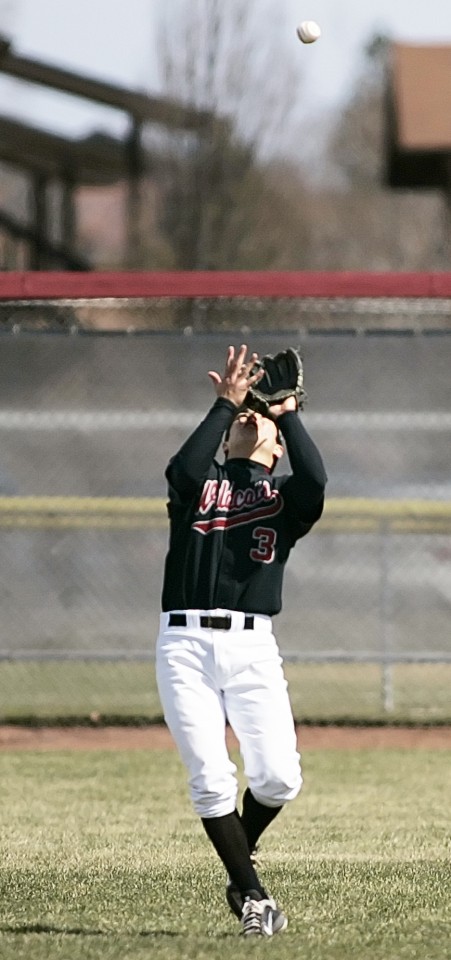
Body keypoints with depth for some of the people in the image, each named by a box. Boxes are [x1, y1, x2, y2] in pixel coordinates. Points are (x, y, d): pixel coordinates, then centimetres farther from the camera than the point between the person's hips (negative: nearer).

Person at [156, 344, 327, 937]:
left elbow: (315, 480, -9)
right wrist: (225, 403, -4)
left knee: (278, 778, -12)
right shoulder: (200, 484, 16)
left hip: (252, 648, 0)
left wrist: (288, 412, -1)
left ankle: (239, 866, 17)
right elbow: (183, 470, -10)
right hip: (186, 644, 0)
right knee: (211, 779, -8)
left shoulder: (285, 496, 15)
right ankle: (251, 893, 8)